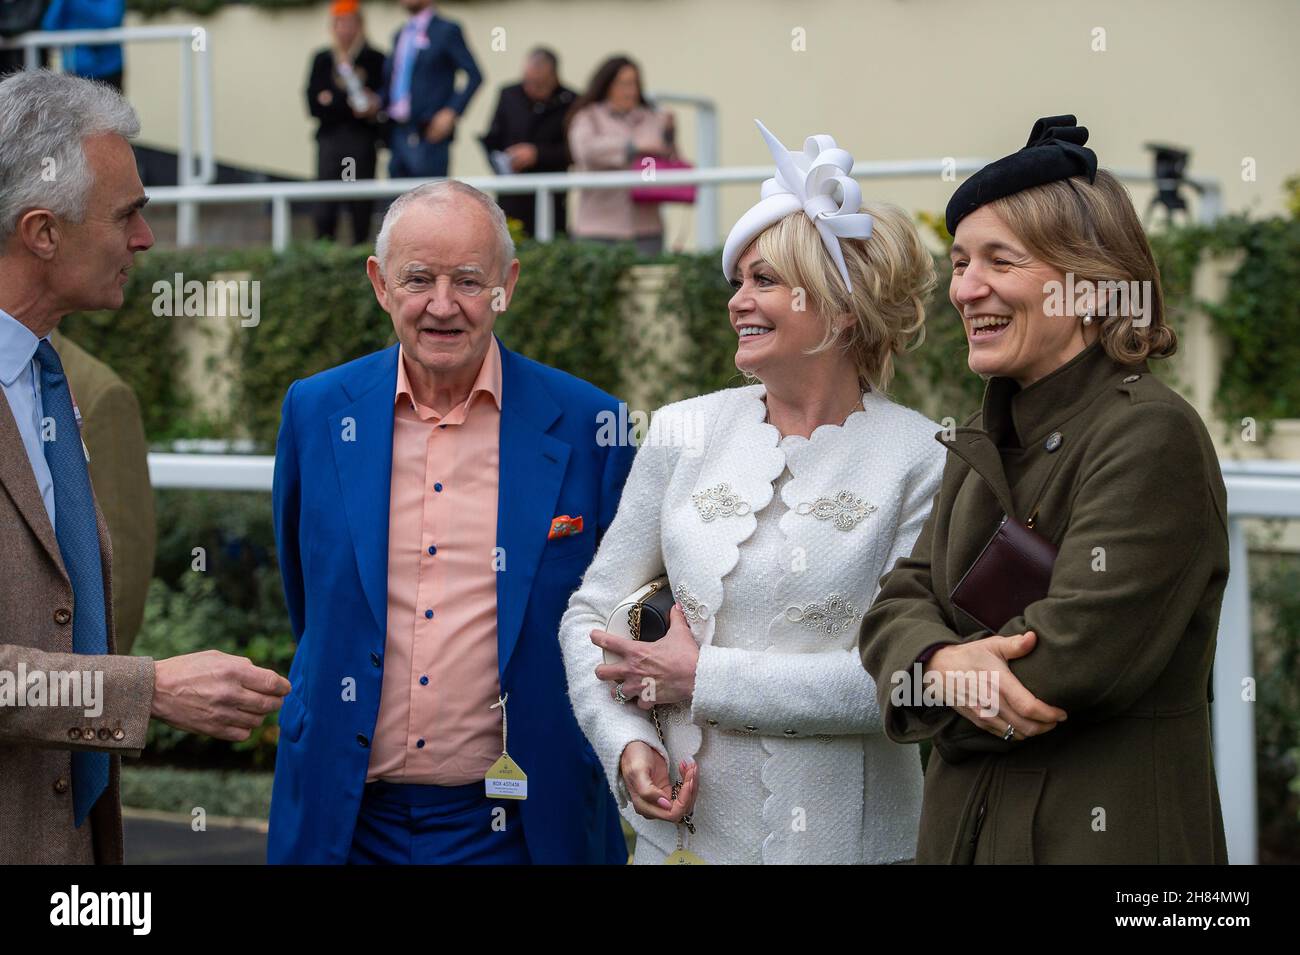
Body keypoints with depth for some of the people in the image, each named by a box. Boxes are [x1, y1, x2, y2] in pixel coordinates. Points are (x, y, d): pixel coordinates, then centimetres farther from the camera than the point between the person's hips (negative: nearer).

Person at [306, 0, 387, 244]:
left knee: (361, 208, 1)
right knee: (324, 210, -3)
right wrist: (350, 105, -10)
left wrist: (333, 102, -7)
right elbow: (315, 105, 6)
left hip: (362, 141, -2)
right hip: (330, 139, 2)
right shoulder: (321, 59, 13)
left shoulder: (375, 60, 3)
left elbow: (380, 102, -4)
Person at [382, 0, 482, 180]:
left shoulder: (447, 30, -2)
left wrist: (452, 112, -16)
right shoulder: (399, 35, 18)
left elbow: (474, 75, -7)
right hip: (398, 136, 7)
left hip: (429, 134, -6)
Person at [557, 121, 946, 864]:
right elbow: (591, 614, 6)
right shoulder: (686, 434, 3)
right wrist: (626, 743, -11)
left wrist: (704, 680, -13)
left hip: (846, 836, -3)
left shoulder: (922, 461, -7)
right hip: (683, 828, 3)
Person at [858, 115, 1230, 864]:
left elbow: (1077, 651, -23)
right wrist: (943, 662, -18)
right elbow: (902, 604, 4)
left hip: (1106, 837, -7)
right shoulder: (986, 442, 11)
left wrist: (944, 684, -8)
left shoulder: (1153, 436, -16)